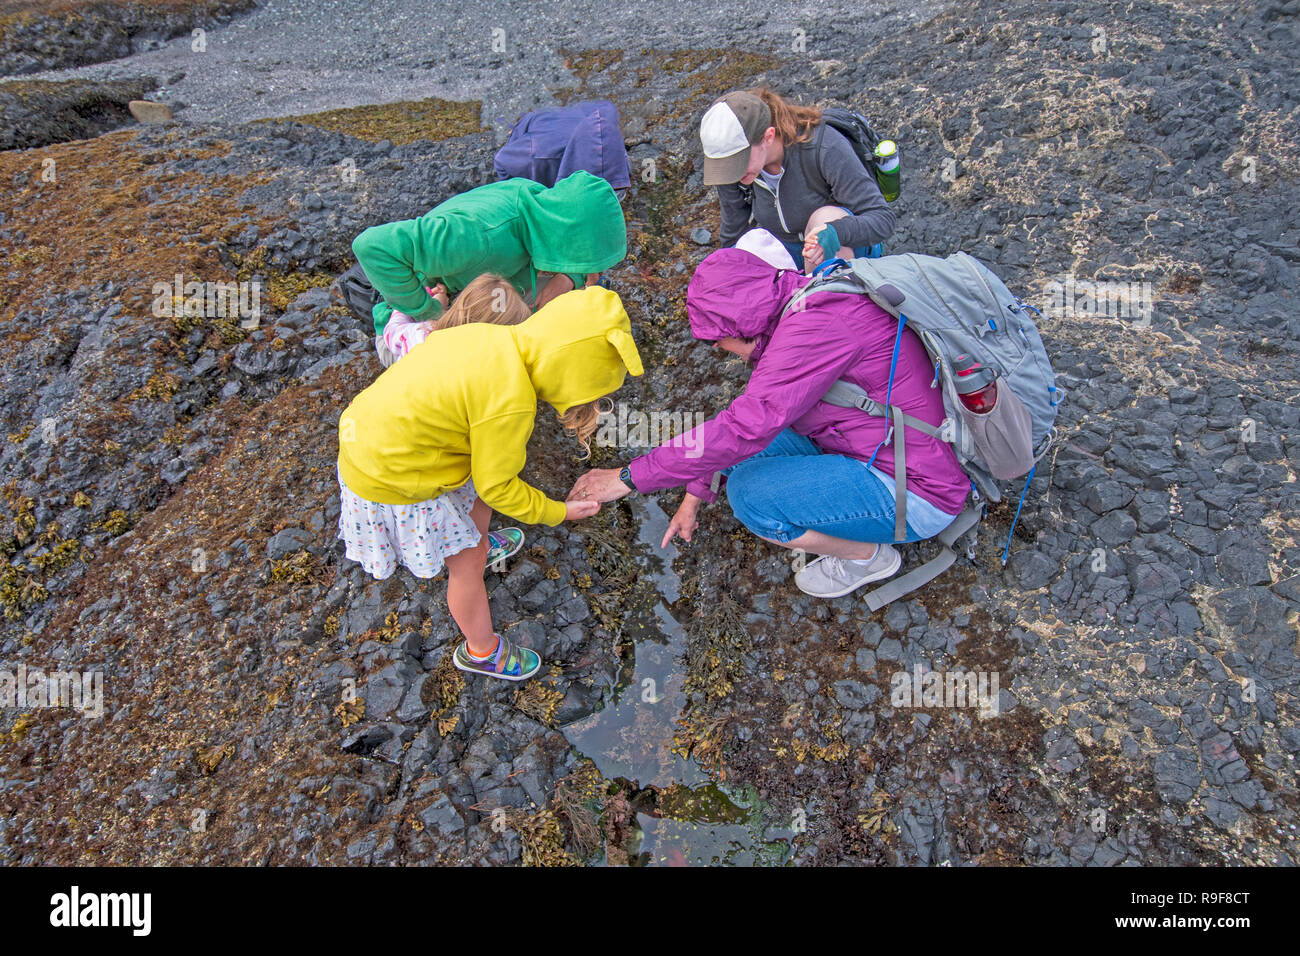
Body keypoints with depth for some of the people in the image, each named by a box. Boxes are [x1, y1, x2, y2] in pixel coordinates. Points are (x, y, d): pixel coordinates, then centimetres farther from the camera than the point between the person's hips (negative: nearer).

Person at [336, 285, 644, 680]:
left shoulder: (494, 337, -8)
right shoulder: (510, 401, -31)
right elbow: (496, 487, -18)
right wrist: (558, 512, -6)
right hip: (391, 484, -8)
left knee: (477, 499, 27)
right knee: (468, 562, 10)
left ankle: (478, 543, 60)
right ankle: (483, 652, 35)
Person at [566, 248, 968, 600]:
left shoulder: (815, 324, -25)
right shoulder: (799, 314, 7)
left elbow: (746, 427, -31)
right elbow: (754, 409, 12)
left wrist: (630, 477, -24)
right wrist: (695, 492, 14)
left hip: (916, 497, -9)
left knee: (749, 491, -21)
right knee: (742, 451, 1)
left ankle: (868, 555, 2)